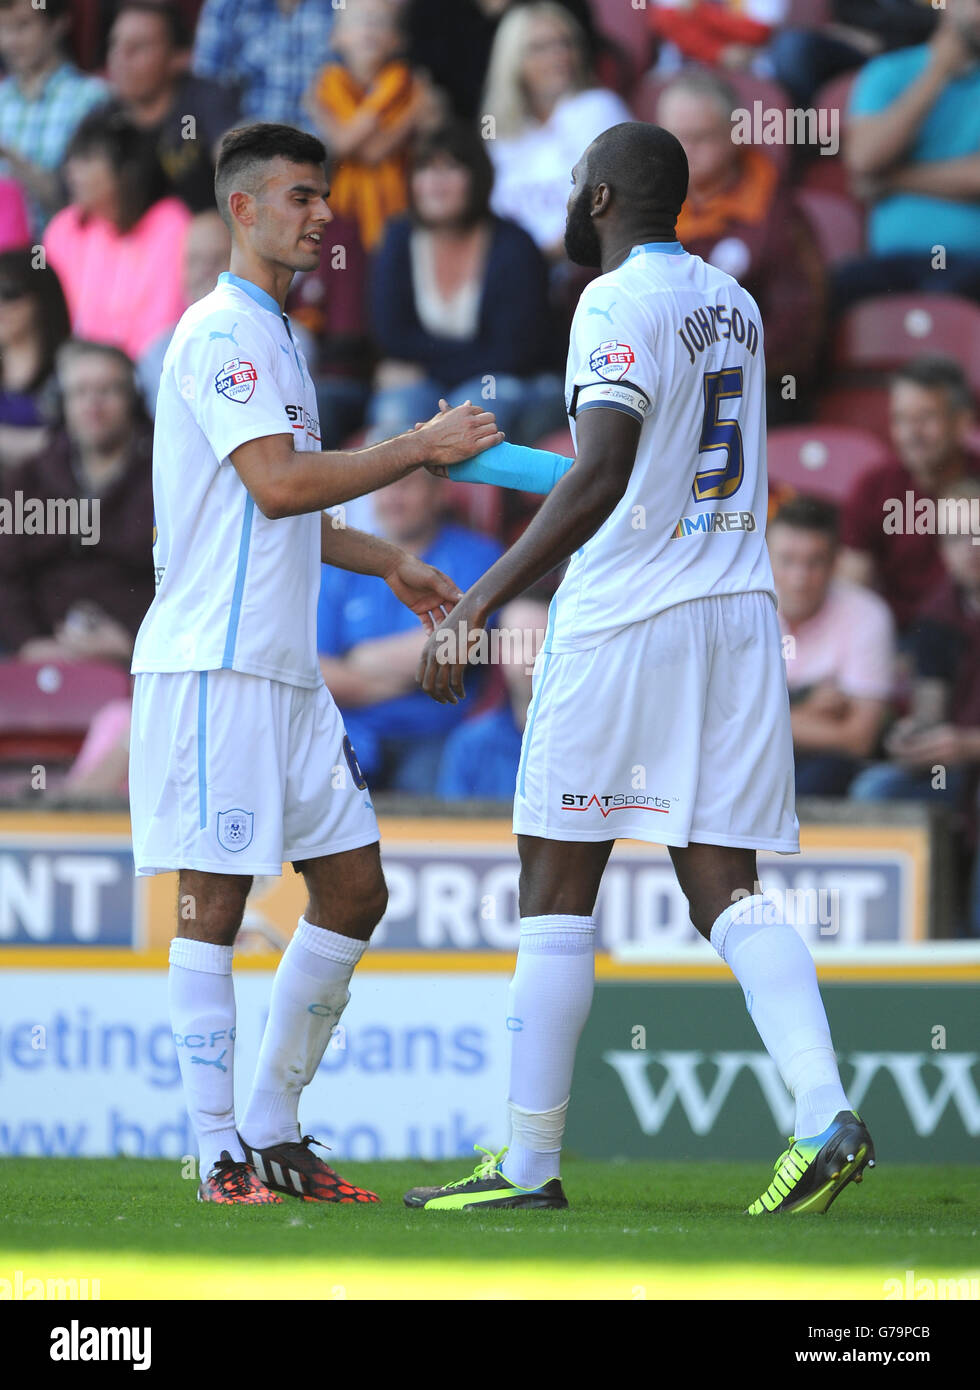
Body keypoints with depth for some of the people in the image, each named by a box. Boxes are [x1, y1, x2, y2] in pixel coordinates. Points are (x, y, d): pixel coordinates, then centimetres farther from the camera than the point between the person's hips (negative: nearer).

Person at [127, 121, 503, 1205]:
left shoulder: (272, 339, 21)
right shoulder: (222, 333, -10)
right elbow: (277, 484, -22)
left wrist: (389, 564, 23)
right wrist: (422, 447, -19)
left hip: (284, 665, 10)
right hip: (213, 663, -10)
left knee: (354, 887, 8)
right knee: (216, 900, -7)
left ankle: (273, 1133, 15)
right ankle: (221, 1156, -4)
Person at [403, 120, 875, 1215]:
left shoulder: (618, 306, -10)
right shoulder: (732, 305, 16)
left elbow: (600, 477, -23)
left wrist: (479, 602, -25)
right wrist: (496, 459, 41)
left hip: (624, 621, -7)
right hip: (737, 611, 7)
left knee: (556, 886, 1)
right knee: (724, 887, 4)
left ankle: (530, 1163, 3)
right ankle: (824, 1114, -16)